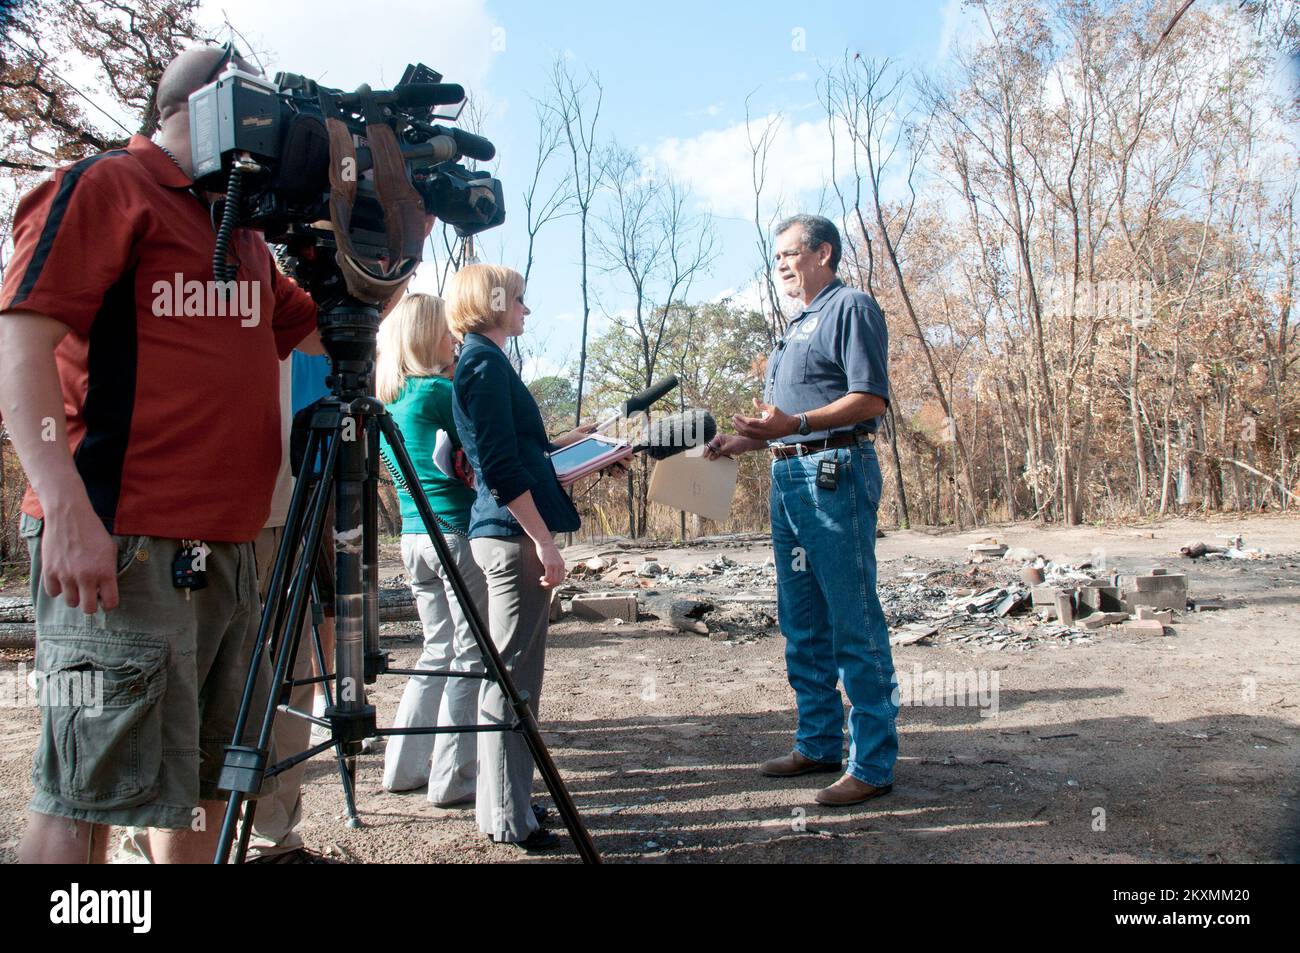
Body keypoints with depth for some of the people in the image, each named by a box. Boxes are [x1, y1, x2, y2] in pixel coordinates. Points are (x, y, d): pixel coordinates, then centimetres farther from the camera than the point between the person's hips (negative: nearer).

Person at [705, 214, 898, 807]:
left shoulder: (851, 307, -3)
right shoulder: (798, 326, 25)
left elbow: (871, 399, -14)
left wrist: (795, 423, -24)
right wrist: (747, 440, 11)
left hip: (835, 473, -10)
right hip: (788, 477, 10)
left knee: (854, 623, -6)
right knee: (802, 623, 12)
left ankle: (873, 763, 2)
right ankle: (819, 744, 23)